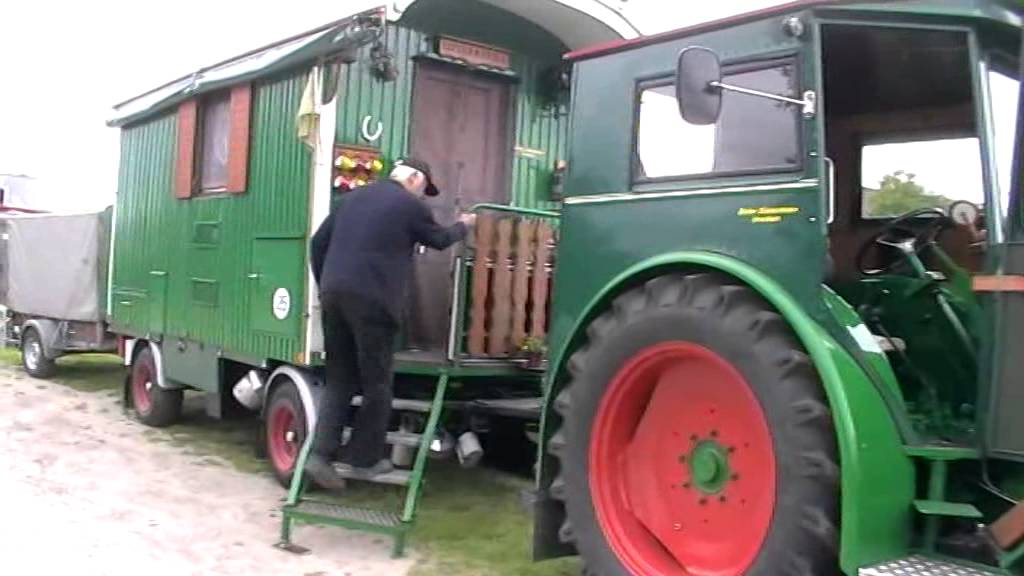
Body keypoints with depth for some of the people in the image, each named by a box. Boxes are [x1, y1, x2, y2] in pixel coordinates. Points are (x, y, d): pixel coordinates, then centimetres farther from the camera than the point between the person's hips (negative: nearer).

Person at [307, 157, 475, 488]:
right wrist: (462, 226, 38)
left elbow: (318, 242, 18)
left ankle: (321, 454, 4)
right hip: (371, 299, -6)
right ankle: (364, 459, 12)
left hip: (334, 294, 7)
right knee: (376, 383, 6)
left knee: (339, 381, 12)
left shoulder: (355, 196, 19)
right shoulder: (411, 205, 1)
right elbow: (439, 240, 18)